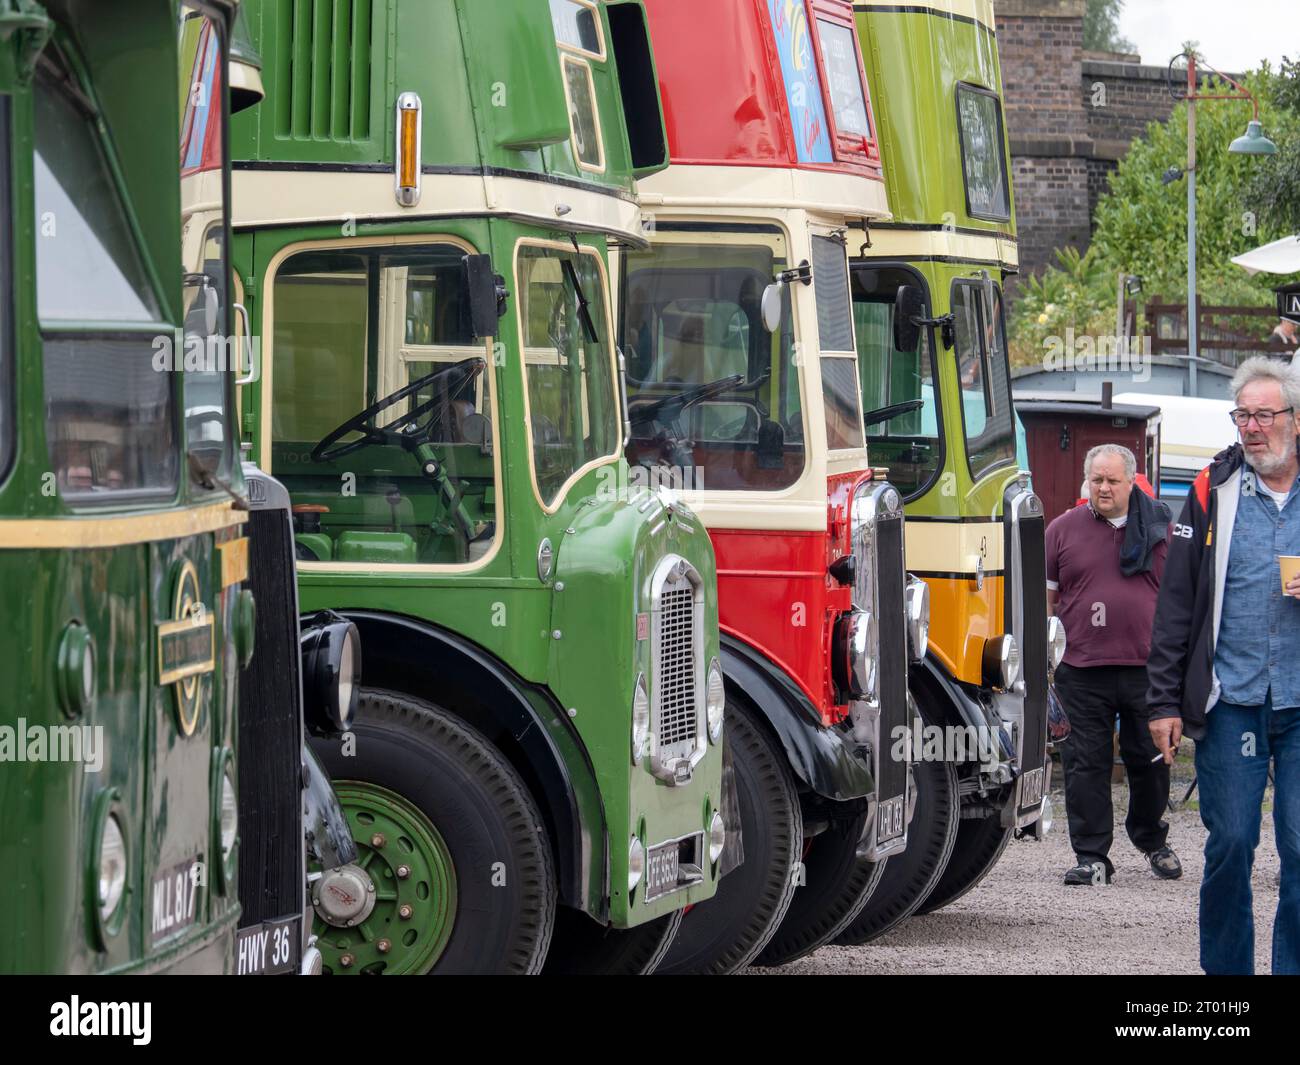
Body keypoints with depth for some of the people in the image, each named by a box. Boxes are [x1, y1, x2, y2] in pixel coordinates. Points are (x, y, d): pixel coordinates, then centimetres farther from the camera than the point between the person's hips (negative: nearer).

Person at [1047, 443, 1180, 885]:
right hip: (1083, 670, 0)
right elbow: (1045, 597, 10)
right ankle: (1091, 857, 4)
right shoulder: (1063, 530, 6)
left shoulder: (1160, 528, 7)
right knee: (1086, 764, -1)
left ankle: (1152, 840, 30)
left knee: (1150, 761, 9)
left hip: (1147, 667, 0)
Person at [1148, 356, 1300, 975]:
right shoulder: (1212, 492, 6)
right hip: (1230, 702, 0)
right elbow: (1176, 604, 5)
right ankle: (1225, 970, 13)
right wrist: (1165, 702, 0)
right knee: (1230, 843, 1)